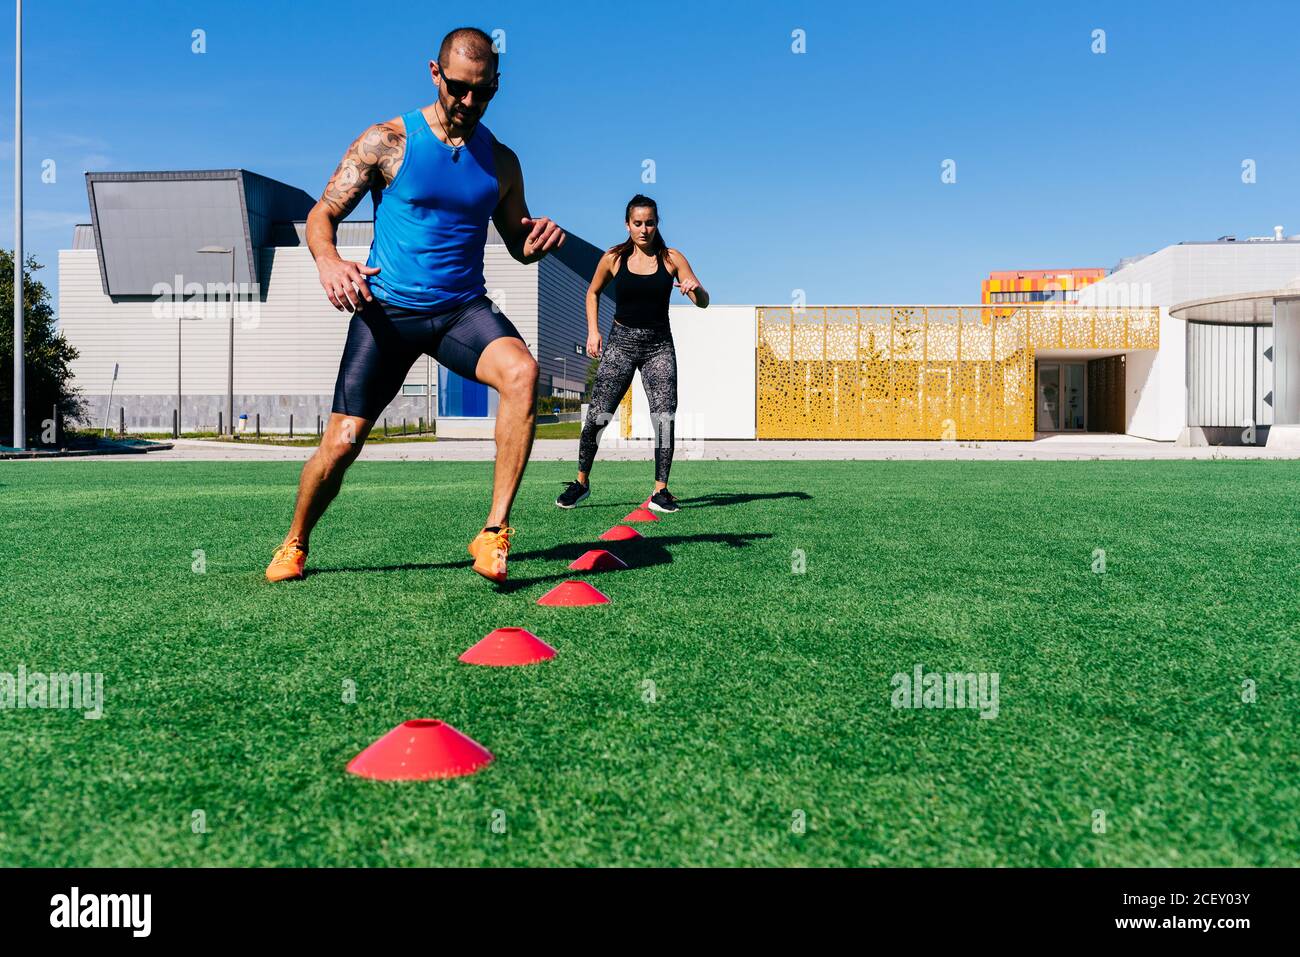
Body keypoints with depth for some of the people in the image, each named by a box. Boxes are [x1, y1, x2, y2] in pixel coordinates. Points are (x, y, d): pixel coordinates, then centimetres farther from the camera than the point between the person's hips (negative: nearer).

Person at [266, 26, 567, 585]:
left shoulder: (501, 161, 9)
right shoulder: (387, 141, 0)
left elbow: (517, 243, 18)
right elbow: (322, 214, -1)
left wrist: (538, 240, -7)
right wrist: (328, 261, -24)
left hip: (463, 309, 2)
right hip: (388, 309, -1)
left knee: (522, 371, -30)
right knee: (343, 441, -5)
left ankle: (495, 531, -25)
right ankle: (294, 545, 25)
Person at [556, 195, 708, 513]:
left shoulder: (672, 259, 1)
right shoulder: (614, 258, 2)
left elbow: (703, 302, -1)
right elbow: (593, 292, 18)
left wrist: (695, 289, -25)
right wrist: (593, 331, 6)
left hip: (659, 346, 0)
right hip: (621, 343, 0)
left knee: (664, 419, -10)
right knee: (597, 416, -4)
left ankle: (660, 492, -2)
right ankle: (582, 481, 15)